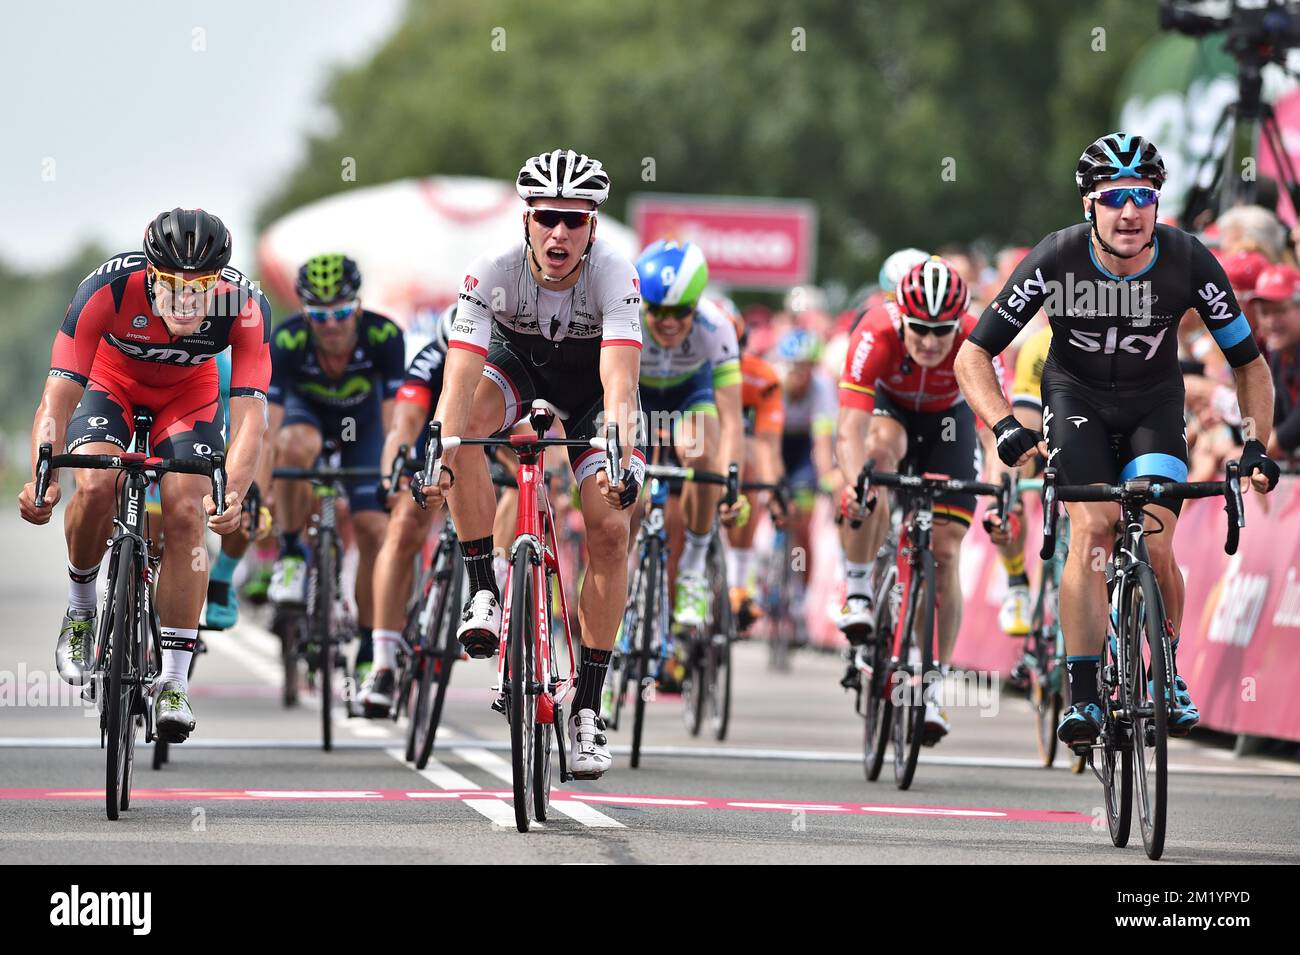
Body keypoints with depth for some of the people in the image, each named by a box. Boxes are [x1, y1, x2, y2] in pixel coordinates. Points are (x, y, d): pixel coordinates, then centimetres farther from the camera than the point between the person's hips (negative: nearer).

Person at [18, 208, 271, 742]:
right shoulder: (107, 289, -38)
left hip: (188, 392, 1)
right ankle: (80, 607, 2)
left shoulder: (245, 306, -34)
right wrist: (42, 479, -55)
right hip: (111, 379, -1)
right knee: (95, 487, -27)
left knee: (186, 513, -16)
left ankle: (174, 682, -7)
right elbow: (57, 398, -38)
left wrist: (233, 493, -56)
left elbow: (250, 412, -38)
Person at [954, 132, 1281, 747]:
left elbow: (1249, 364, -9)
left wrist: (1257, 445, -22)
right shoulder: (1057, 259, -25)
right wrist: (1004, 427, -37)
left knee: (1155, 546, -17)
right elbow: (973, 356, -21)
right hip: (1076, 397, -1)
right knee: (1092, 528, -24)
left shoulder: (1189, 262, -22)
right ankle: (1083, 696, -17)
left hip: (1154, 403, 1)